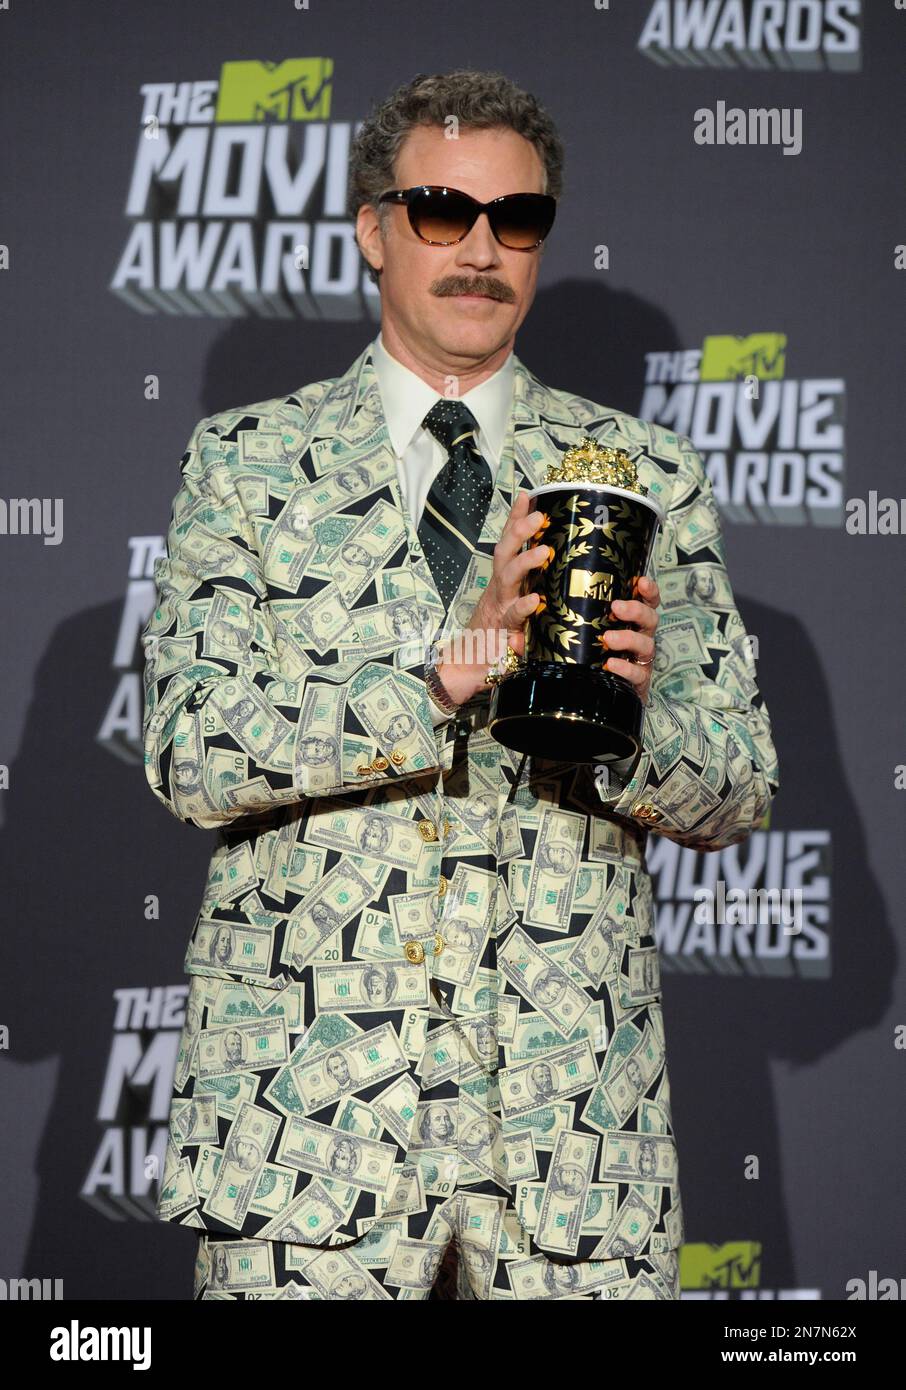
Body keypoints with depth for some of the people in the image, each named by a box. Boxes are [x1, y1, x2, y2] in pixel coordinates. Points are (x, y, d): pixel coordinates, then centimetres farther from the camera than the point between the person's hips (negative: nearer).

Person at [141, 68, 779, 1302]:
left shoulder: (649, 478, 9)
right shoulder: (248, 462, 5)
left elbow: (740, 793, 7)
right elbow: (189, 756, -7)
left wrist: (631, 718, -15)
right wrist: (448, 676, -18)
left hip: (575, 1099, 1)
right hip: (307, 1098, -1)